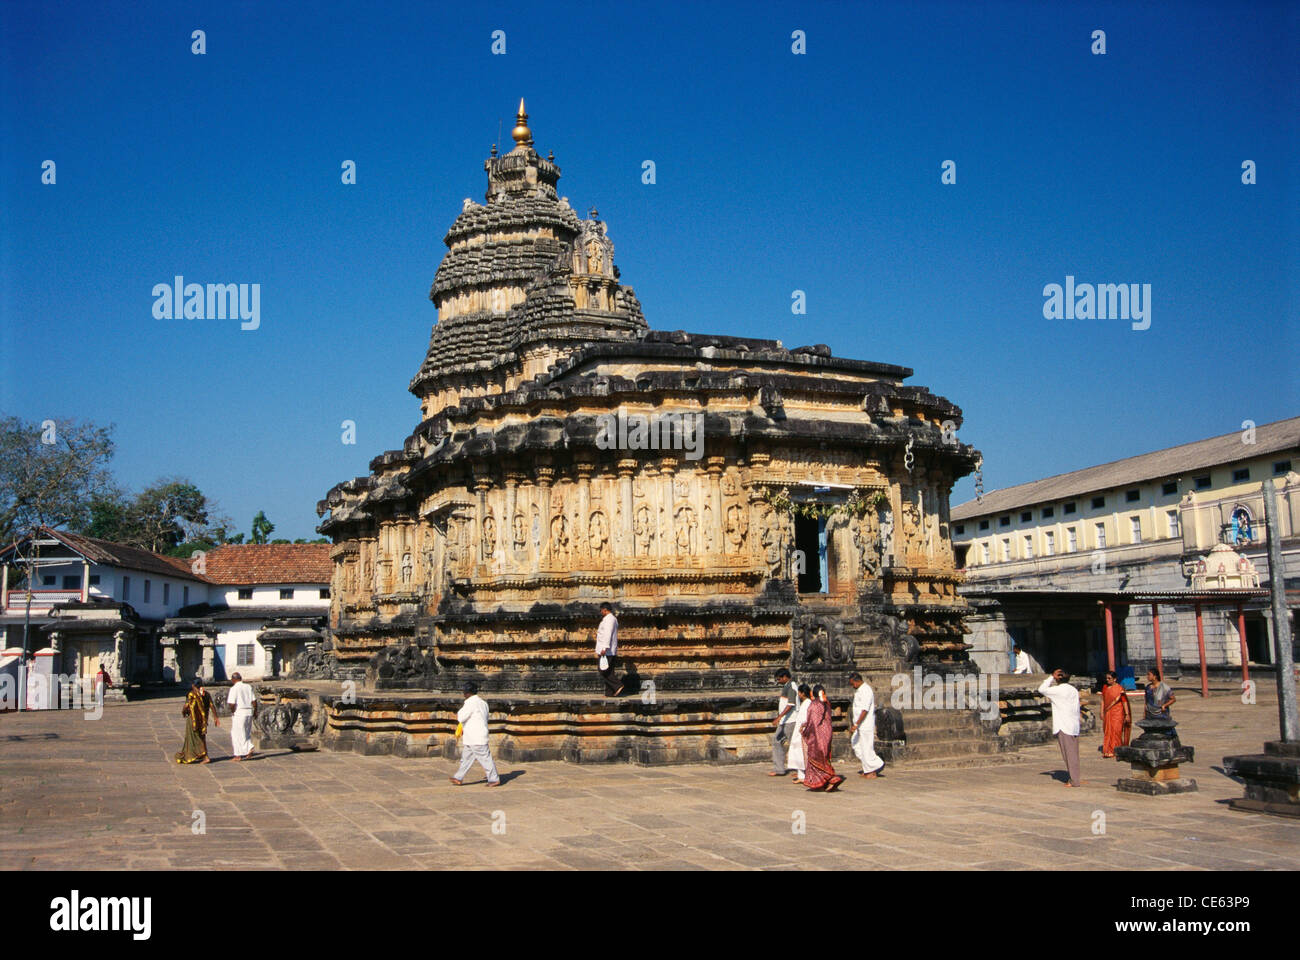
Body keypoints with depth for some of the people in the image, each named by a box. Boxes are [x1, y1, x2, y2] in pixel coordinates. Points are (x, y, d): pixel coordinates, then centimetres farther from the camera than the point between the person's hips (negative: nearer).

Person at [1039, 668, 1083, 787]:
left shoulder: (1058, 690, -12)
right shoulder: (1074, 690, 10)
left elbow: (1042, 689, -5)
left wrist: (1051, 677, -2)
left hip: (1063, 727, -7)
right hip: (1074, 726, 7)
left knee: (1068, 754, -4)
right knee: (1073, 754, 11)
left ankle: (1074, 781, -3)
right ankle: (1074, 778, 15)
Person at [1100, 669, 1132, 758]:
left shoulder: (1119, 688, -7)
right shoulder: (1105, 688, 9)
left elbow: (1124, 702, -8)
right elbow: (1103, 700, 13)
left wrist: (1127, 714, -11)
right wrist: (1102, 712, 10)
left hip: (1117, 713, -5)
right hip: (1107, 713, 5)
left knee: (1116, 731, -5)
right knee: (1107, 731, 5)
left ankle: (1114, 750, 3)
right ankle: (1107, 750, 11)